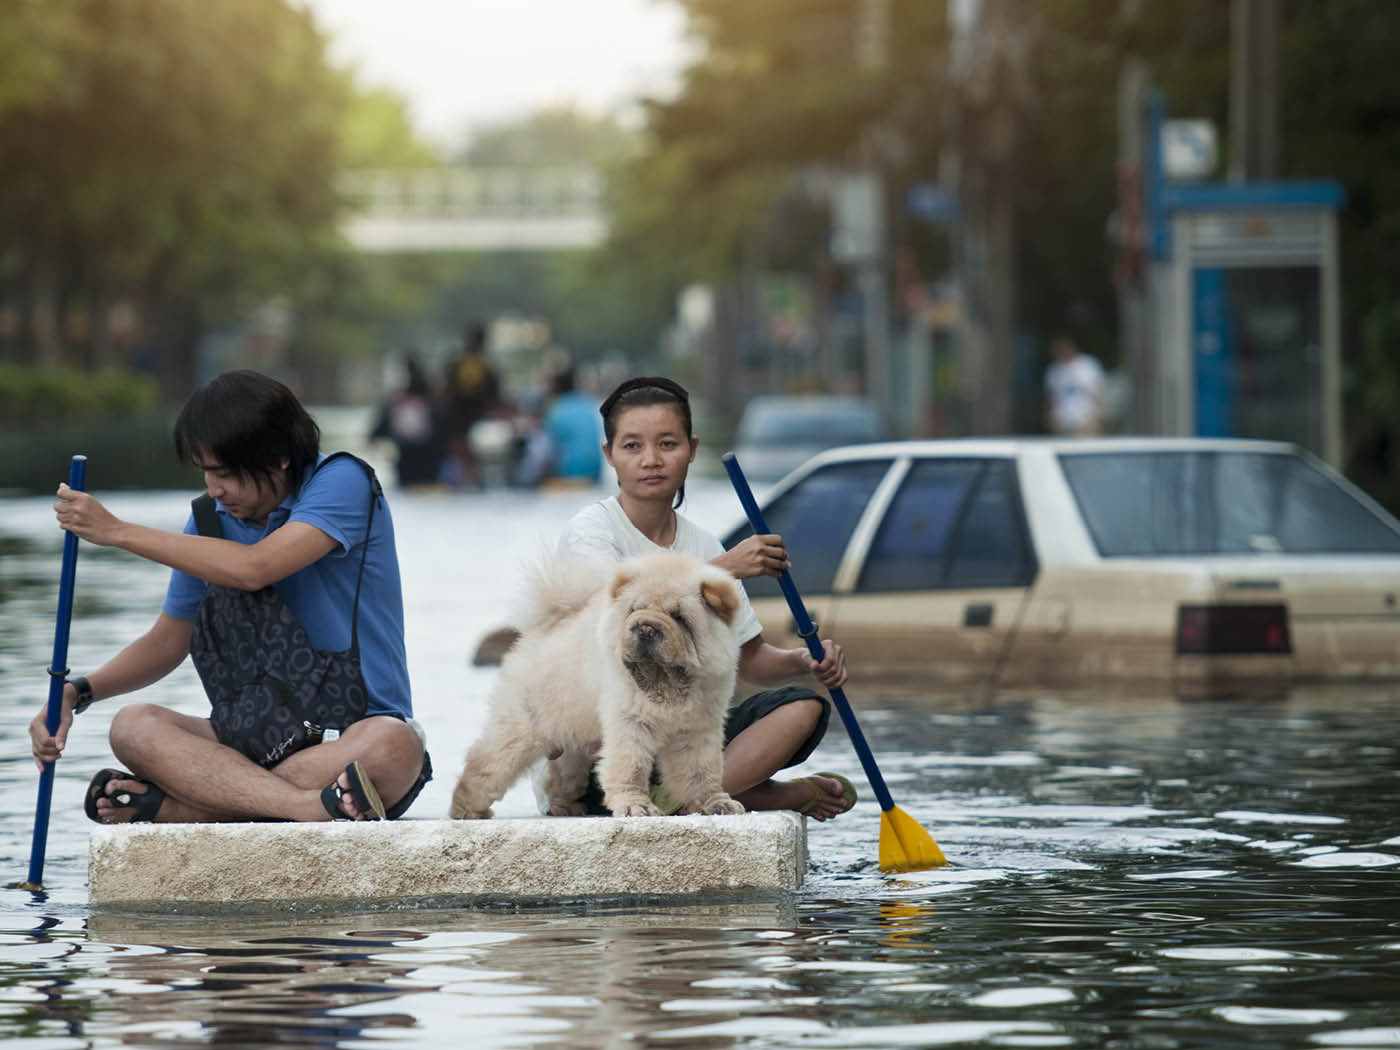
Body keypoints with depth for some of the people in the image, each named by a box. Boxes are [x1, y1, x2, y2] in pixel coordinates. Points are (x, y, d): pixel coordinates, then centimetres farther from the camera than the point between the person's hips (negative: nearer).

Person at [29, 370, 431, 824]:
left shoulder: (342, 481, -9)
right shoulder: (211, 520, 8)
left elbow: (254, 568, -23)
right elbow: (167, 642, 18)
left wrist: (117, 531, -17)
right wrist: (75, 693, 0)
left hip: (355, 728, -5)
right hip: (259, 740, 5)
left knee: (392, 747, -39)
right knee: (133, 727, -20)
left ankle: (173, 807, -36)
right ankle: (311, 806, -42)